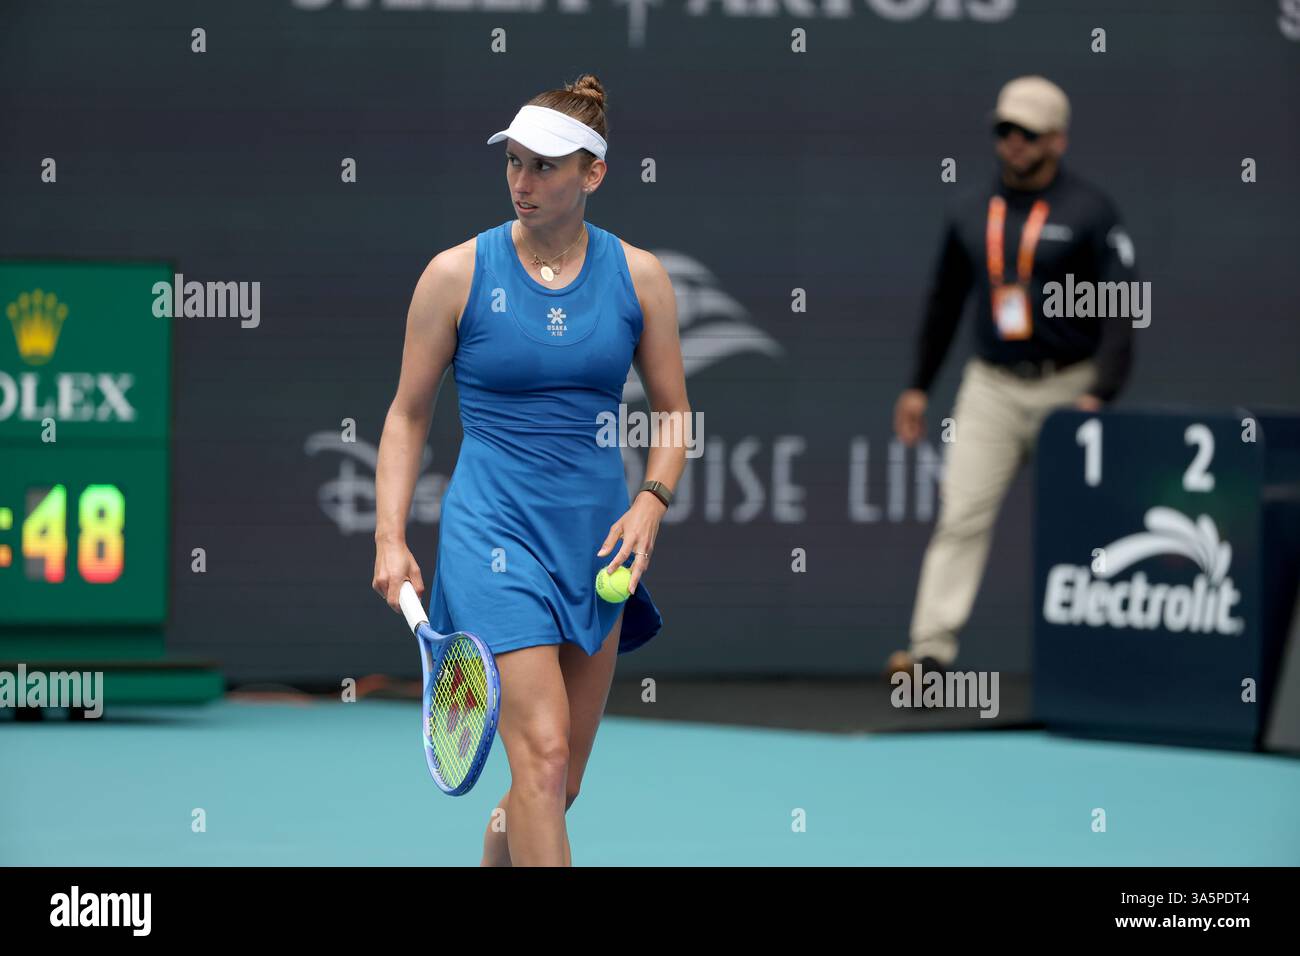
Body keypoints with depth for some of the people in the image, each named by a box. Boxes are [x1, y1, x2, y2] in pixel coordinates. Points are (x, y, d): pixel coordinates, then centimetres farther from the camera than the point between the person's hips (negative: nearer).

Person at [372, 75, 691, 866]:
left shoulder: (638, 276, 4)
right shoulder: (458, 273, -3)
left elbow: (673, 414, 12)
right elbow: (409, 415, 5)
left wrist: (652, 501, -6)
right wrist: (390, 540, -4)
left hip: (597, 534, 4)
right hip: (493, 528, -4)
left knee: (559, 784, 8)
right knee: (541, 752, -19)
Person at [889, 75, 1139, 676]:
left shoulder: (1090, 212, -6)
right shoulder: (972, 211, 8)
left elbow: (1120, 309, -10)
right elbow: (945, 301, 18)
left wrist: (1099, 394, -21)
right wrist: (919, 386, 16)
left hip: (1067, 388, -3)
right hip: (991, 386, 3)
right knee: (961, 514, -10)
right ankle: (932, 649, -16)